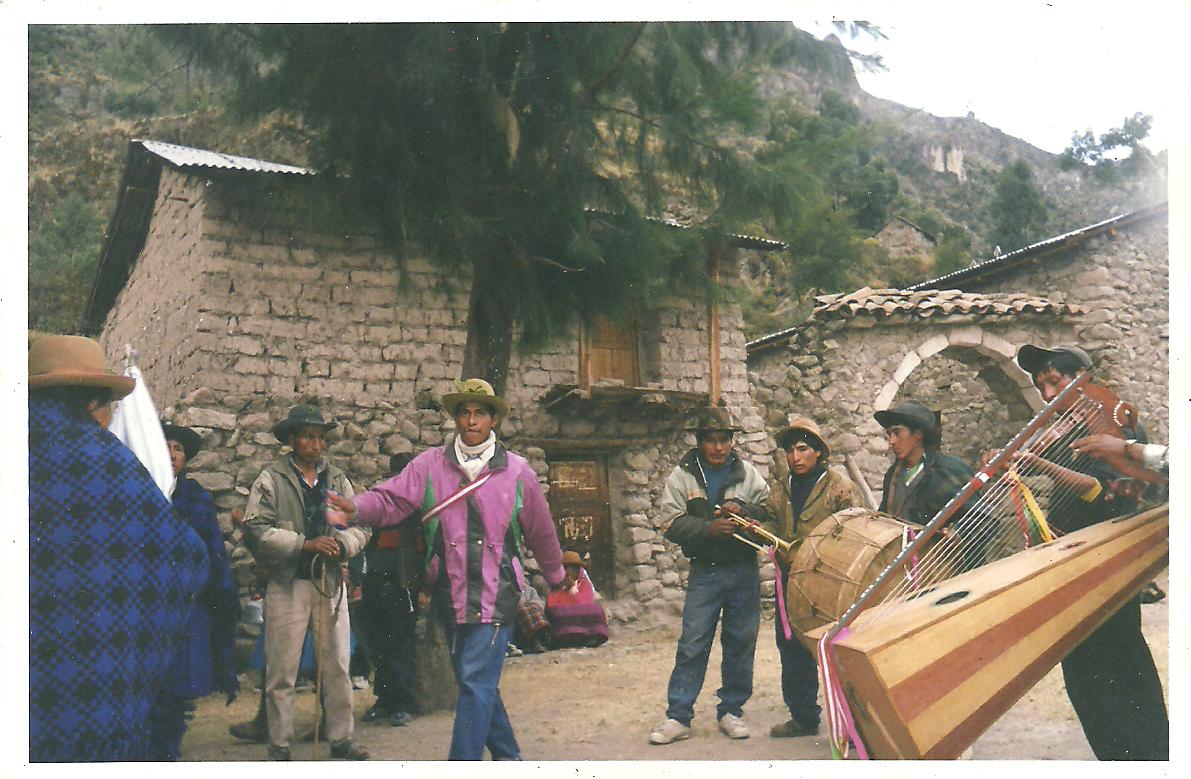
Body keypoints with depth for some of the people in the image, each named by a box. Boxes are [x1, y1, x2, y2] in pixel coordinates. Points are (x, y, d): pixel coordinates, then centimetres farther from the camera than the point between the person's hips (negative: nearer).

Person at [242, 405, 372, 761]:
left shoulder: (337, 478, 10)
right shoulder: (271, 479, -2)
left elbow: (361, 525, 7)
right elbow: (256, 529, -12)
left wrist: (341, 543, -13)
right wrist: (304, 544, -18)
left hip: (331, 582, 4)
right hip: (287, 584, -3)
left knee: (337, 667, 10)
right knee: (282, 671, 3)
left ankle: (341, 738, 22)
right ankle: (279, 745, 16)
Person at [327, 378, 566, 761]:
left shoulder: (517, 471, 1)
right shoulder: (430, 465, 2)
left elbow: (540, 532, 12)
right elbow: (391, 500, -7)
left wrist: (555, 576, 23)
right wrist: (356, 507, -29)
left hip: (497, 597, -3)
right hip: (451, 596, 3)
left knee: (476, 684, -9)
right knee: (477, 685, 16)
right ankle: (507, 759, 35)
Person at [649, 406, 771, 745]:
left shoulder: (747, 472, 3)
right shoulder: (682, 476, -1)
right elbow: (672, 523, -8)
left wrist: (743, 510, -17)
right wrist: (709, 528, -22)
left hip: (744, 571, 2)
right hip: (705, 572, -2)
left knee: (741, 643, 9)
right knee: (692, 644, -2)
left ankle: (731, 711, 23)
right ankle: (677, 717, 5)